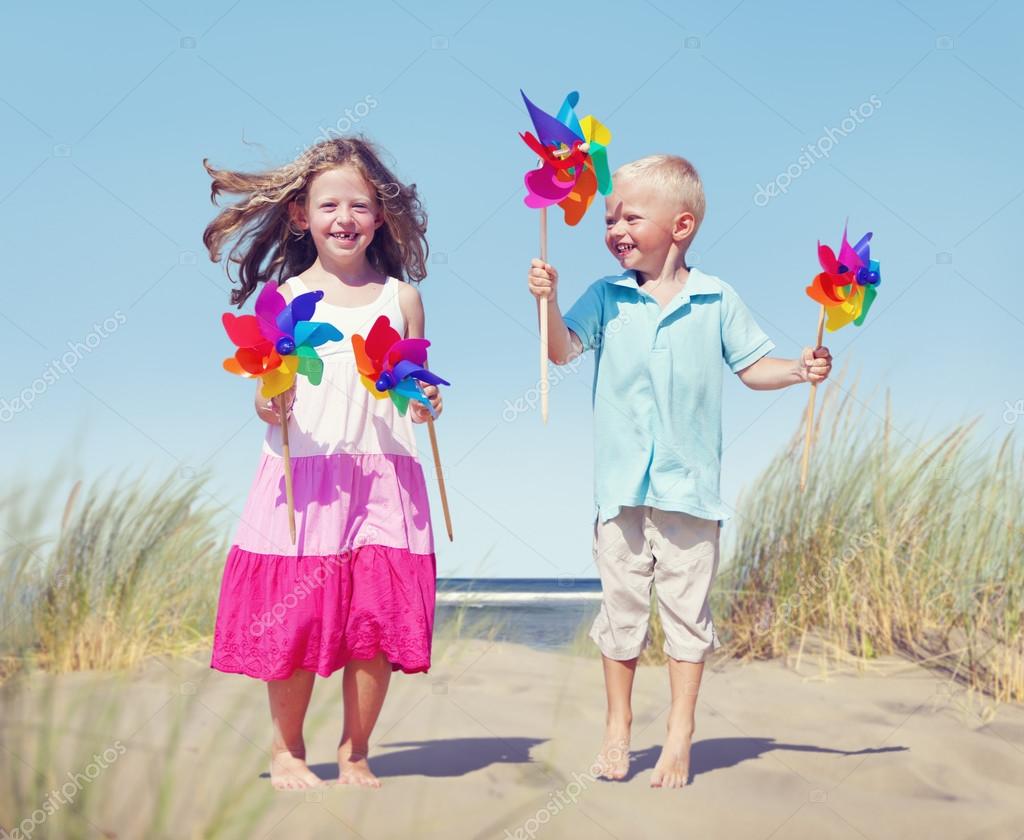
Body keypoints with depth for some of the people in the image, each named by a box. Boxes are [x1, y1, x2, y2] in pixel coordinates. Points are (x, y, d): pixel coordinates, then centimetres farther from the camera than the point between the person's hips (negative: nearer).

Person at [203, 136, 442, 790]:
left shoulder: (401, 297, 10)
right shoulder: (284, 297, 5)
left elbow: (416, 388, 15)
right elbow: (267, 398, 5)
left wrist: (424, 404, -6)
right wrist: (271, 404, -17)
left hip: (384, 476, 1)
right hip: (305, 477, -1)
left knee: (379, 612, -3)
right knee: (297, 613, -2)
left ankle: (355, 754, 14)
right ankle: (287, 750, 18)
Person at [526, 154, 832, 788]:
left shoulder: (717, 301, 1)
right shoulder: (606, 297, 3)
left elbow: (752, 366, 6)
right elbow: (564, 350, -8)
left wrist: (800, 369, -11)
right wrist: (548, 302, -24)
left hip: (690, 484, -1)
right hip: (621, 485, 1)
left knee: (687, 608, 4)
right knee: (622, 607, 10)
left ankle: (681, 735, 14)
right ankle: (618, 725, 25)